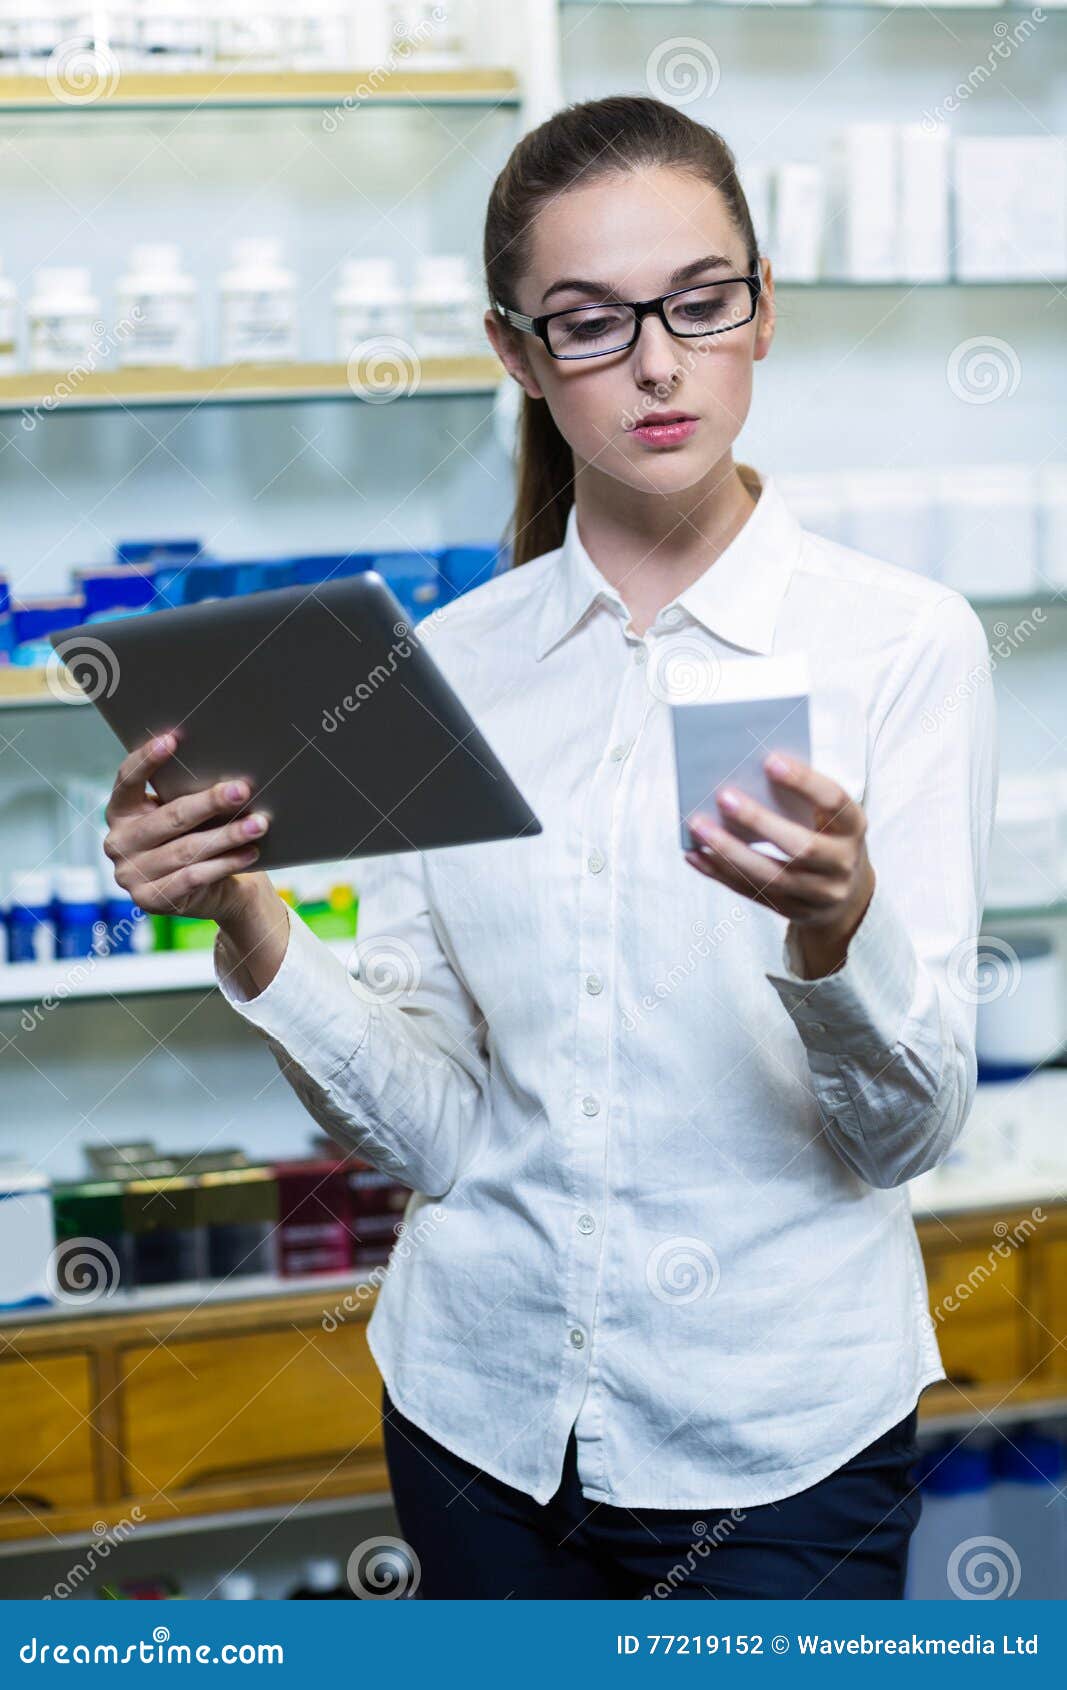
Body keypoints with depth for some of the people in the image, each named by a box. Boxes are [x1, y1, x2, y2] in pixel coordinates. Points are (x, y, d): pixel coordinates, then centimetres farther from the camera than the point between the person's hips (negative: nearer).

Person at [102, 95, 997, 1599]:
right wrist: (250, 928, -18)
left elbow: (910, 1128, -12)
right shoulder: (449, 665, 1)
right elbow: (429, 1130, -3)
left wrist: (836, 930, -31)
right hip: (487, 1405, 3)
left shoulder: (904, 641, -8)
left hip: (774, 1444, -3)